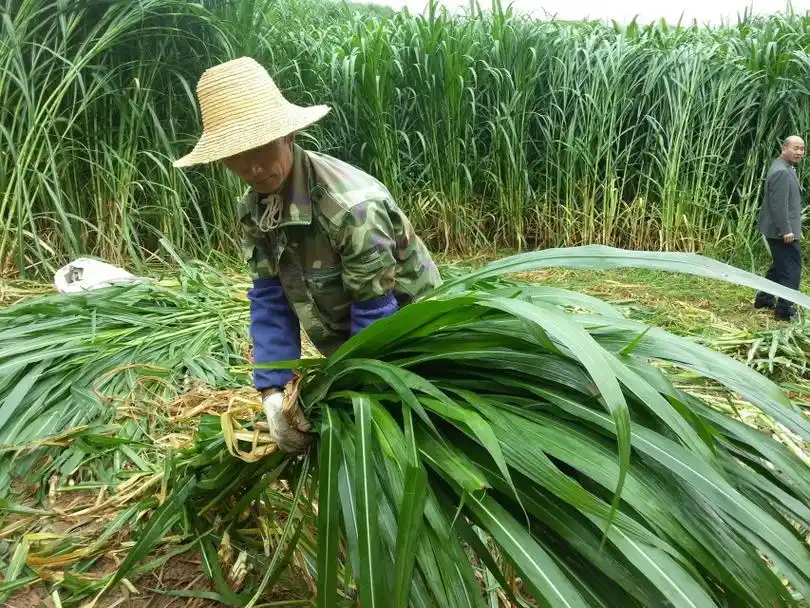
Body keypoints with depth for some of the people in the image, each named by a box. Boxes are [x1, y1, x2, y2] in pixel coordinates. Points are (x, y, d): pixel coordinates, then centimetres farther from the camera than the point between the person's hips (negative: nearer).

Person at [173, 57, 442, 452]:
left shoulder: (352, 206, -34)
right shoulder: (253, 208, -10)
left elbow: (374, 315, -27)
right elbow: (269, 299, -9)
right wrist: (273, 392, -18)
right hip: (343, 344, 7)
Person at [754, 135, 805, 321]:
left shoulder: (786, 169, 15)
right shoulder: (781, 172, -19)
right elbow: (779, 204, -24)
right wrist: (786, 230, -23)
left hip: (779, 230, 11)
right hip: (783, 232, -11)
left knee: (780, 266, 21)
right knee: (791, 270, -6)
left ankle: (763, 299, 31)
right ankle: (785, 310, -1)